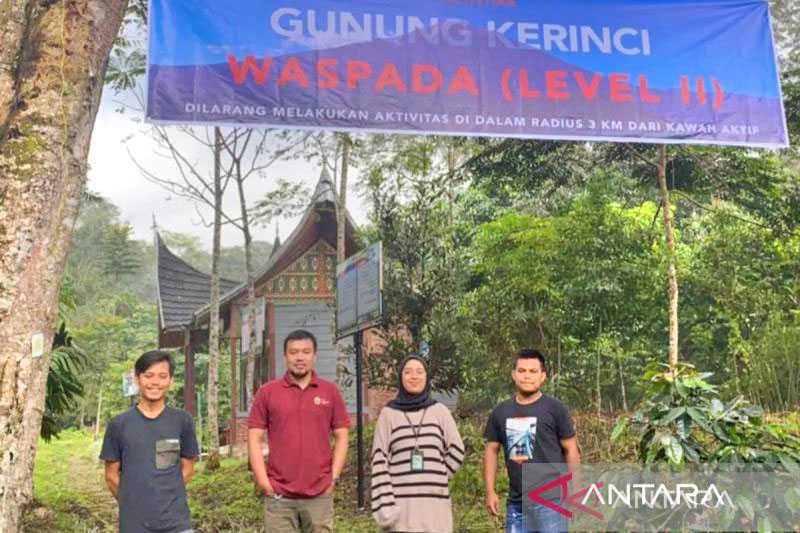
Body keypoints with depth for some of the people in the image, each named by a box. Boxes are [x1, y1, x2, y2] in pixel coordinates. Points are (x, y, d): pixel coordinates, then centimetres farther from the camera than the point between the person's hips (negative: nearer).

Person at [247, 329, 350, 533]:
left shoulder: (330, 391, 5)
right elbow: (254, 438, 2)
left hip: (320, 495, 1)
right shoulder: (267, 392, 3)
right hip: (279, 495, 0)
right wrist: (263, 482, -4)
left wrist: (333, 478, -1)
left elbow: (341, 437, 7)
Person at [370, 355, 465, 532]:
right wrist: (384, 506, -9)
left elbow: (457, 451, 10)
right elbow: (379, 461, -2)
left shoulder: (439, 410, 6)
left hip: (434, 502, 1)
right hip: (401, 503, -1)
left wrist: (434, 479, 6)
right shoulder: (388, 413, 2)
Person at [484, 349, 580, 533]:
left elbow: (571, 451, -1)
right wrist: (490, 491, 5)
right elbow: (491, 450, 13)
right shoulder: (501, 412, 7)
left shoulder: (555, 409, -4)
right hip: (516, 503, 4)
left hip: (550, 500, -4)